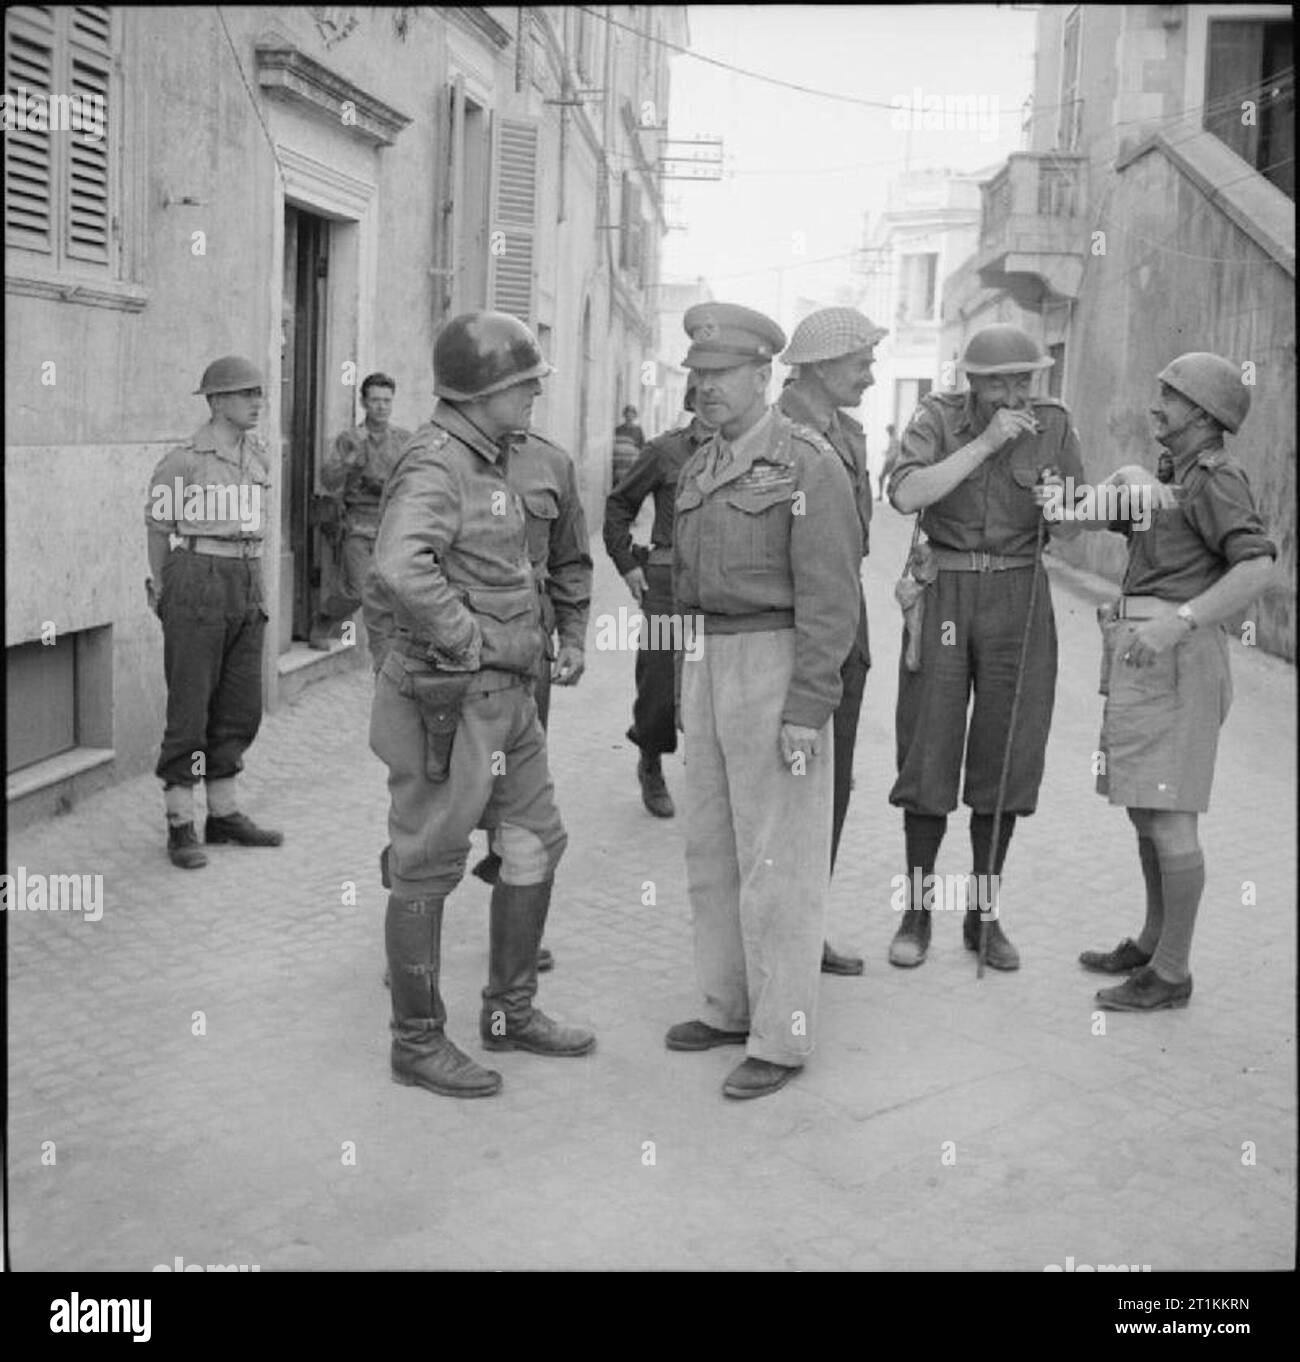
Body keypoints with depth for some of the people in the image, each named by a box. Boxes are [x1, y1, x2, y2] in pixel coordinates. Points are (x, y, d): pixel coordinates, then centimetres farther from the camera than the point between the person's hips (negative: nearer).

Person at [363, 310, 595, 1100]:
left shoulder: (489, 461, 13)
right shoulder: (435, 465, -18)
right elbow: (402, 569, -37)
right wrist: (473, 640, -25)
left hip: (505, 695, 10)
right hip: (447, 699, -10)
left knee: (536, 843, 15)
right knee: (428, 870, 3)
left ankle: (512, 1011, 29)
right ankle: (419, 1043, 16)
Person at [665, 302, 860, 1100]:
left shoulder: (808, 464, -13)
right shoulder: (702, 470, 12)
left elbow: (830, 600, -17)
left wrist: (807, 712, -21)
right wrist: (690, 687, 18)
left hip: (779, 667, -8)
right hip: (712, 666, 8)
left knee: (777, 857, -3)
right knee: (714, 846, 13)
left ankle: (782, 1039, 7)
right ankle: (730, 1006, 26)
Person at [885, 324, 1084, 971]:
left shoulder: (1054, 425, -1)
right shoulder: (938, 416, -6)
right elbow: (906, 496, -23)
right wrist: (986, 442, -26)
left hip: (1019, 601, 2)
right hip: (942, 596, -1)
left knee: (1005, 755, 3)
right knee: (928, 754, -1)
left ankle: (984, 916, 16)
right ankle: (917, 912, 13)